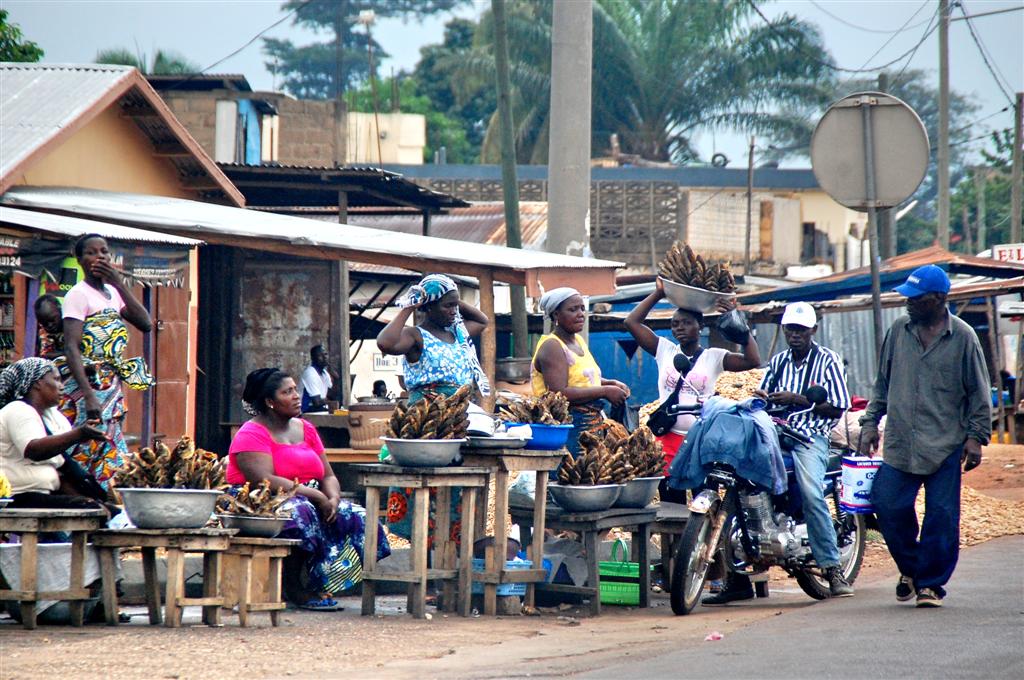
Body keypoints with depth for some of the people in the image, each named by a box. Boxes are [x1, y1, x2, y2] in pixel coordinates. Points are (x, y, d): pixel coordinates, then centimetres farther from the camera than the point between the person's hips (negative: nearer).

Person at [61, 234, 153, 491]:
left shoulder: (112, 293, 16)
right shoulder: (78, 295, -7)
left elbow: (146, 324, 3)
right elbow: (71, 349, -17)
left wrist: (119, 283, -4)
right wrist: (89, 396, -27)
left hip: (113, 387, 8)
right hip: (88, 385, -8)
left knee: (109, 459, 7)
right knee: (84, 458, -12)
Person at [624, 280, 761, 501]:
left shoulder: (714, 357, 5)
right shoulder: (665, 350, 10)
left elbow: (752, 360, -7)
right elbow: (631, 322, 7)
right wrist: (658, 294, 6)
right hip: (669, 439, 2)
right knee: (671, 505, 3)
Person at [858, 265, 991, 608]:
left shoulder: (962, 337, -1)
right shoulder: (898, 331, 8)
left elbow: (979, 393, 4)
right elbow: (882, 382, 18)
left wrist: (975, 437, -2)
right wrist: (870, 422, 11)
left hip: (945, 447, -3)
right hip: (899, 446, 3)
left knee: (941, 518, -2)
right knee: (889, 509, -3)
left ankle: (930, 583, 10)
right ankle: (910, 569, 19)